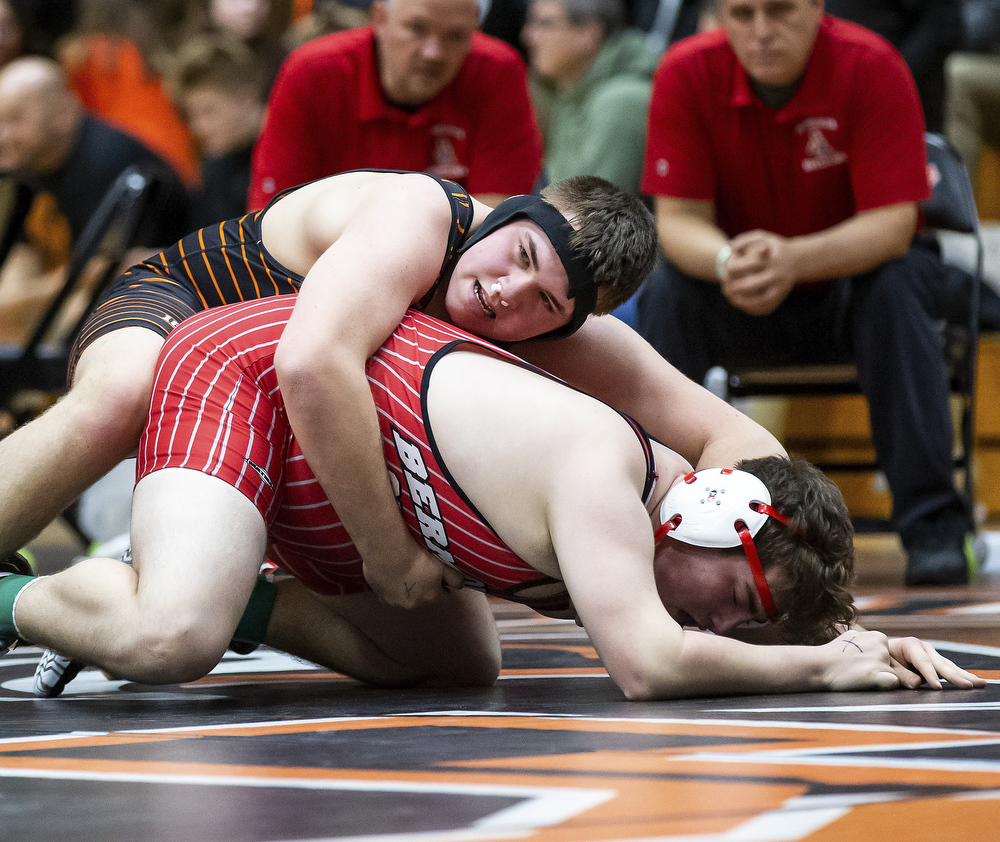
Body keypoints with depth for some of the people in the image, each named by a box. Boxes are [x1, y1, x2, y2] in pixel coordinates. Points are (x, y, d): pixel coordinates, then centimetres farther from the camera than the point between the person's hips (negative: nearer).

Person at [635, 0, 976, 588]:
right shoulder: (686, 75, -16)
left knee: (897, 291, -34)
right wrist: (724, 263, -41)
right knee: (665, 300, -27)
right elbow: (679, 219, -16)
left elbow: (893, 223, -27)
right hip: (742, 301, 2)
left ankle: (934, 527, -30)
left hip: (851, 272, -1)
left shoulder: (873, 68, -22)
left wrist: (792, 259, -46)